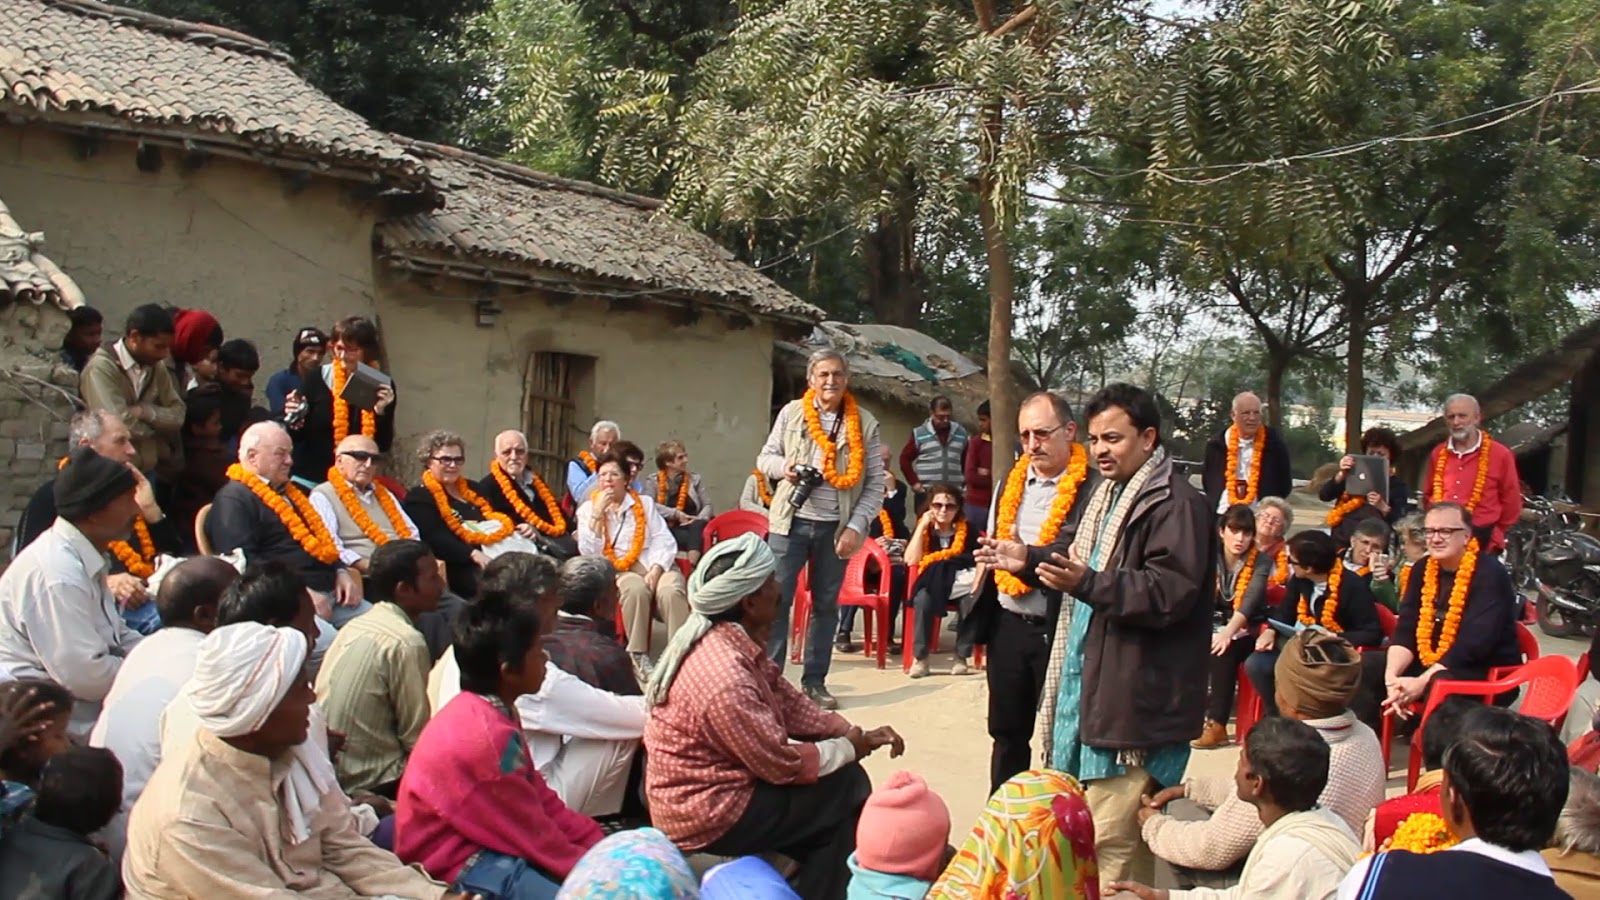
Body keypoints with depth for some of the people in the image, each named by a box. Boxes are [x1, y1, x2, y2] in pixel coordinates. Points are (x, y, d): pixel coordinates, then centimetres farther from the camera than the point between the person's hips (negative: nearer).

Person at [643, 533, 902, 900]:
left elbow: (788, 702, 5)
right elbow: (784, 765, -23)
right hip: (707, 815, -9)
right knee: (847, 788, -4)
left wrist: (854, 733, -4)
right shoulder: (725, 677, -31)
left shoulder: (728, 639, -2)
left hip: (711, 786, 9)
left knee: (837, 766, 11)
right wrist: (848, 748, -8)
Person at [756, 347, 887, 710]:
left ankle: (814, 681, 21)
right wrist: (783, 466, -15)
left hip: (836, 527, 1)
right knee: (776, 600, -3)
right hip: (791, 522, -1)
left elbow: (875, 483, 0)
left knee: (826, 605, 10)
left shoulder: (864, 423, 0)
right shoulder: (791, 413, 1)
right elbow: (765, 457, 8)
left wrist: (856, 527, -10)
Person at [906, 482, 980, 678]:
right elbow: (911, 560, -7)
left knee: (972, 602, -33)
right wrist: (922, 526, -7)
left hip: (962, 584, 0)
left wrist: (976, 587, -18)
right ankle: (920, 658, -24)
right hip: (931, 584, 0)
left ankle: (961, 657, -18)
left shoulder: (968, 530, 8)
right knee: (923, 599, -34)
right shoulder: (923, 529, 8)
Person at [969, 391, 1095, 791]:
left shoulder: (1092, 489, -13)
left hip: (1059, 629, -6)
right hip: (1007, 624, 6)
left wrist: (1030, 559, -30)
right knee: (1007, 732, 16)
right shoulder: (1012, 480, 10)